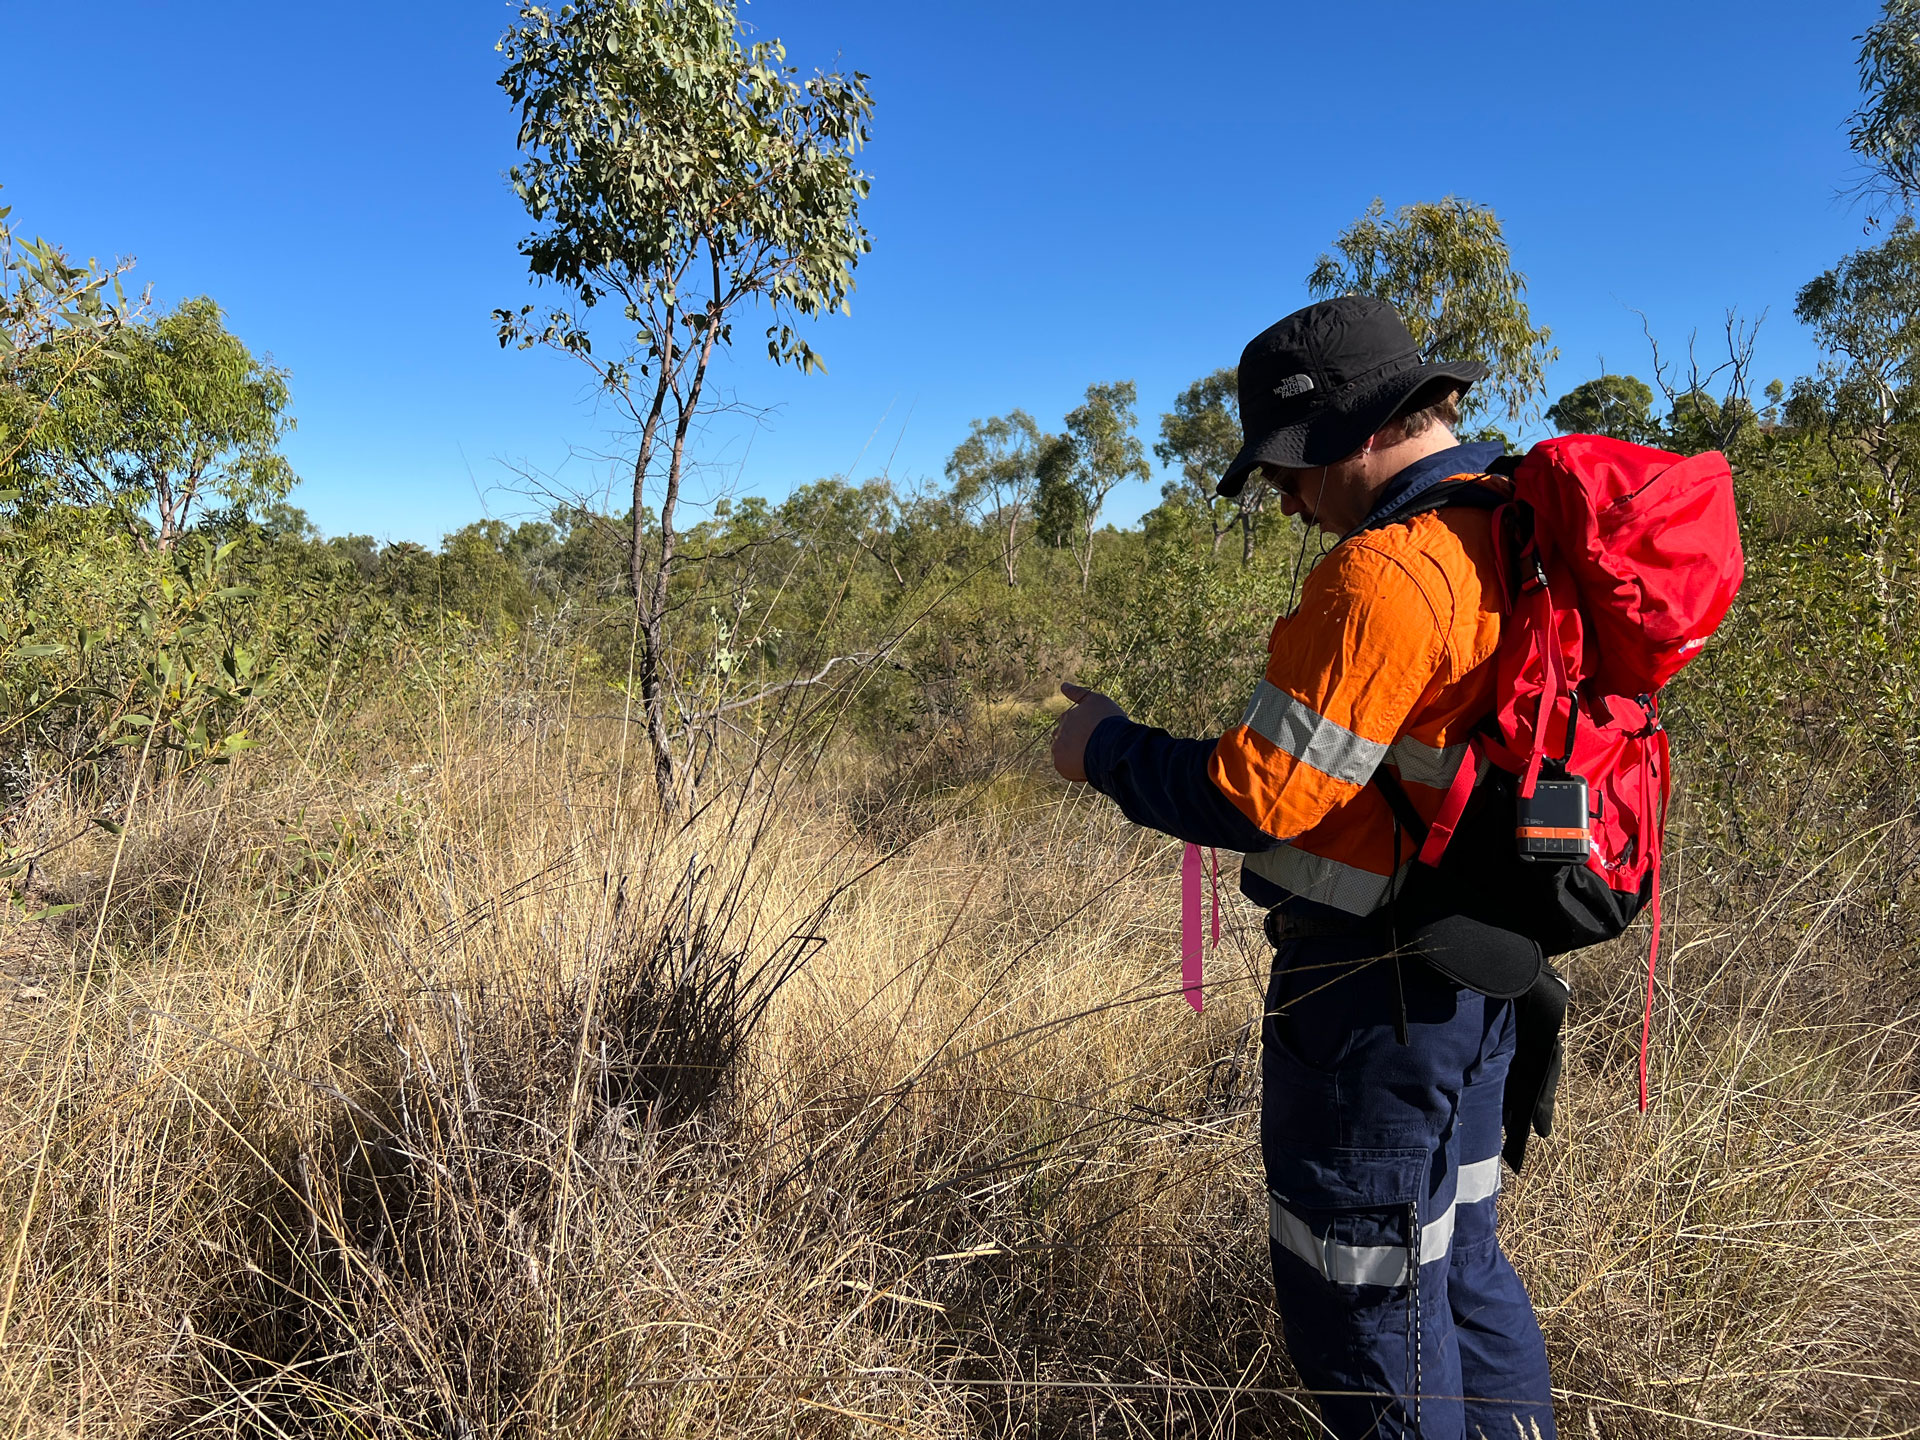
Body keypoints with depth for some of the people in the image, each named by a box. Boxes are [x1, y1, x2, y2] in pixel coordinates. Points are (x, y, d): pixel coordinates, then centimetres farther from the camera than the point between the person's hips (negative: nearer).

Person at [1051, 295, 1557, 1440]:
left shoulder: (1386, 572, -24)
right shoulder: (1514, 533, 8)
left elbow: (1258, 799, -23)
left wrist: (1107, 748, -7)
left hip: (1376, 993, -10)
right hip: (1474, 976, 10)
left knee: (1368, 1298, 9)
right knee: (1458, 1254, 26)